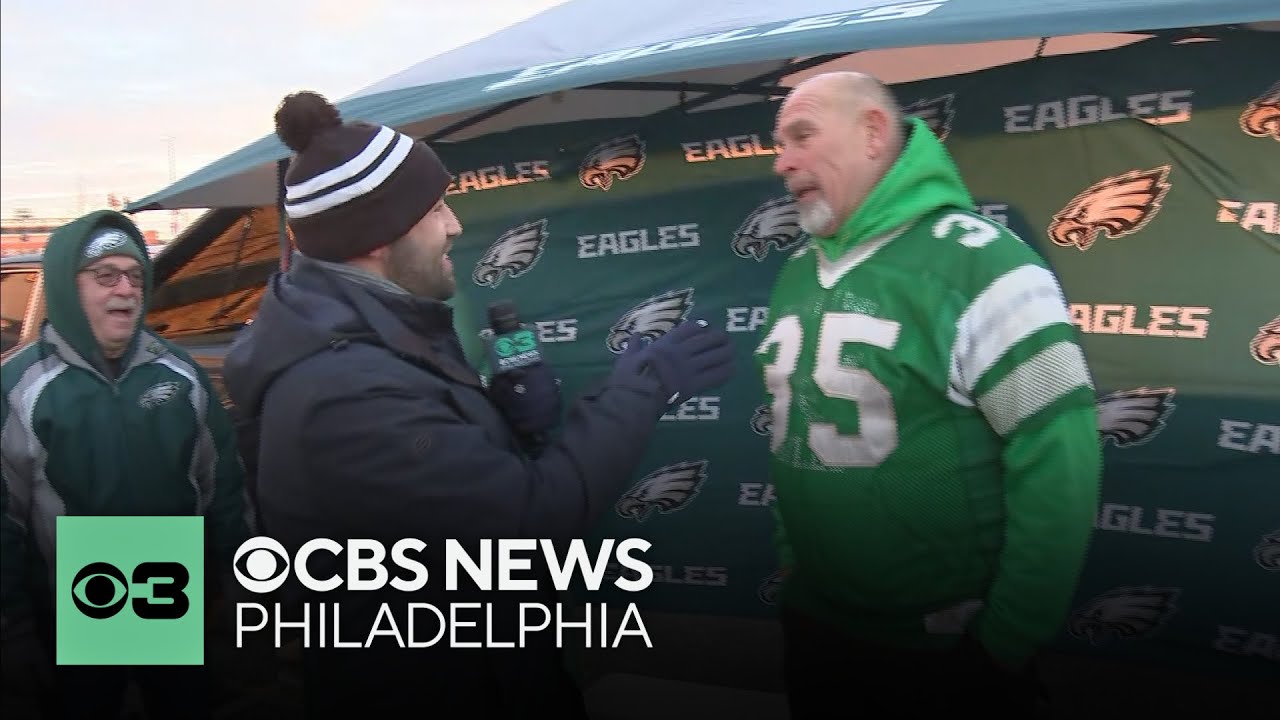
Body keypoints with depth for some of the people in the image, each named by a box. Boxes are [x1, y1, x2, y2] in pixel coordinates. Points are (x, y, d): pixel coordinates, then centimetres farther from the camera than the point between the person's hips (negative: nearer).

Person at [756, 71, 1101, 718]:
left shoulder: (979, 262, -18)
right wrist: (787, 558, 11)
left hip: (946, 646, -6)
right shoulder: (796, 272, 4)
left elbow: (1058, 460, -19)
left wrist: (1010, 639, -14)